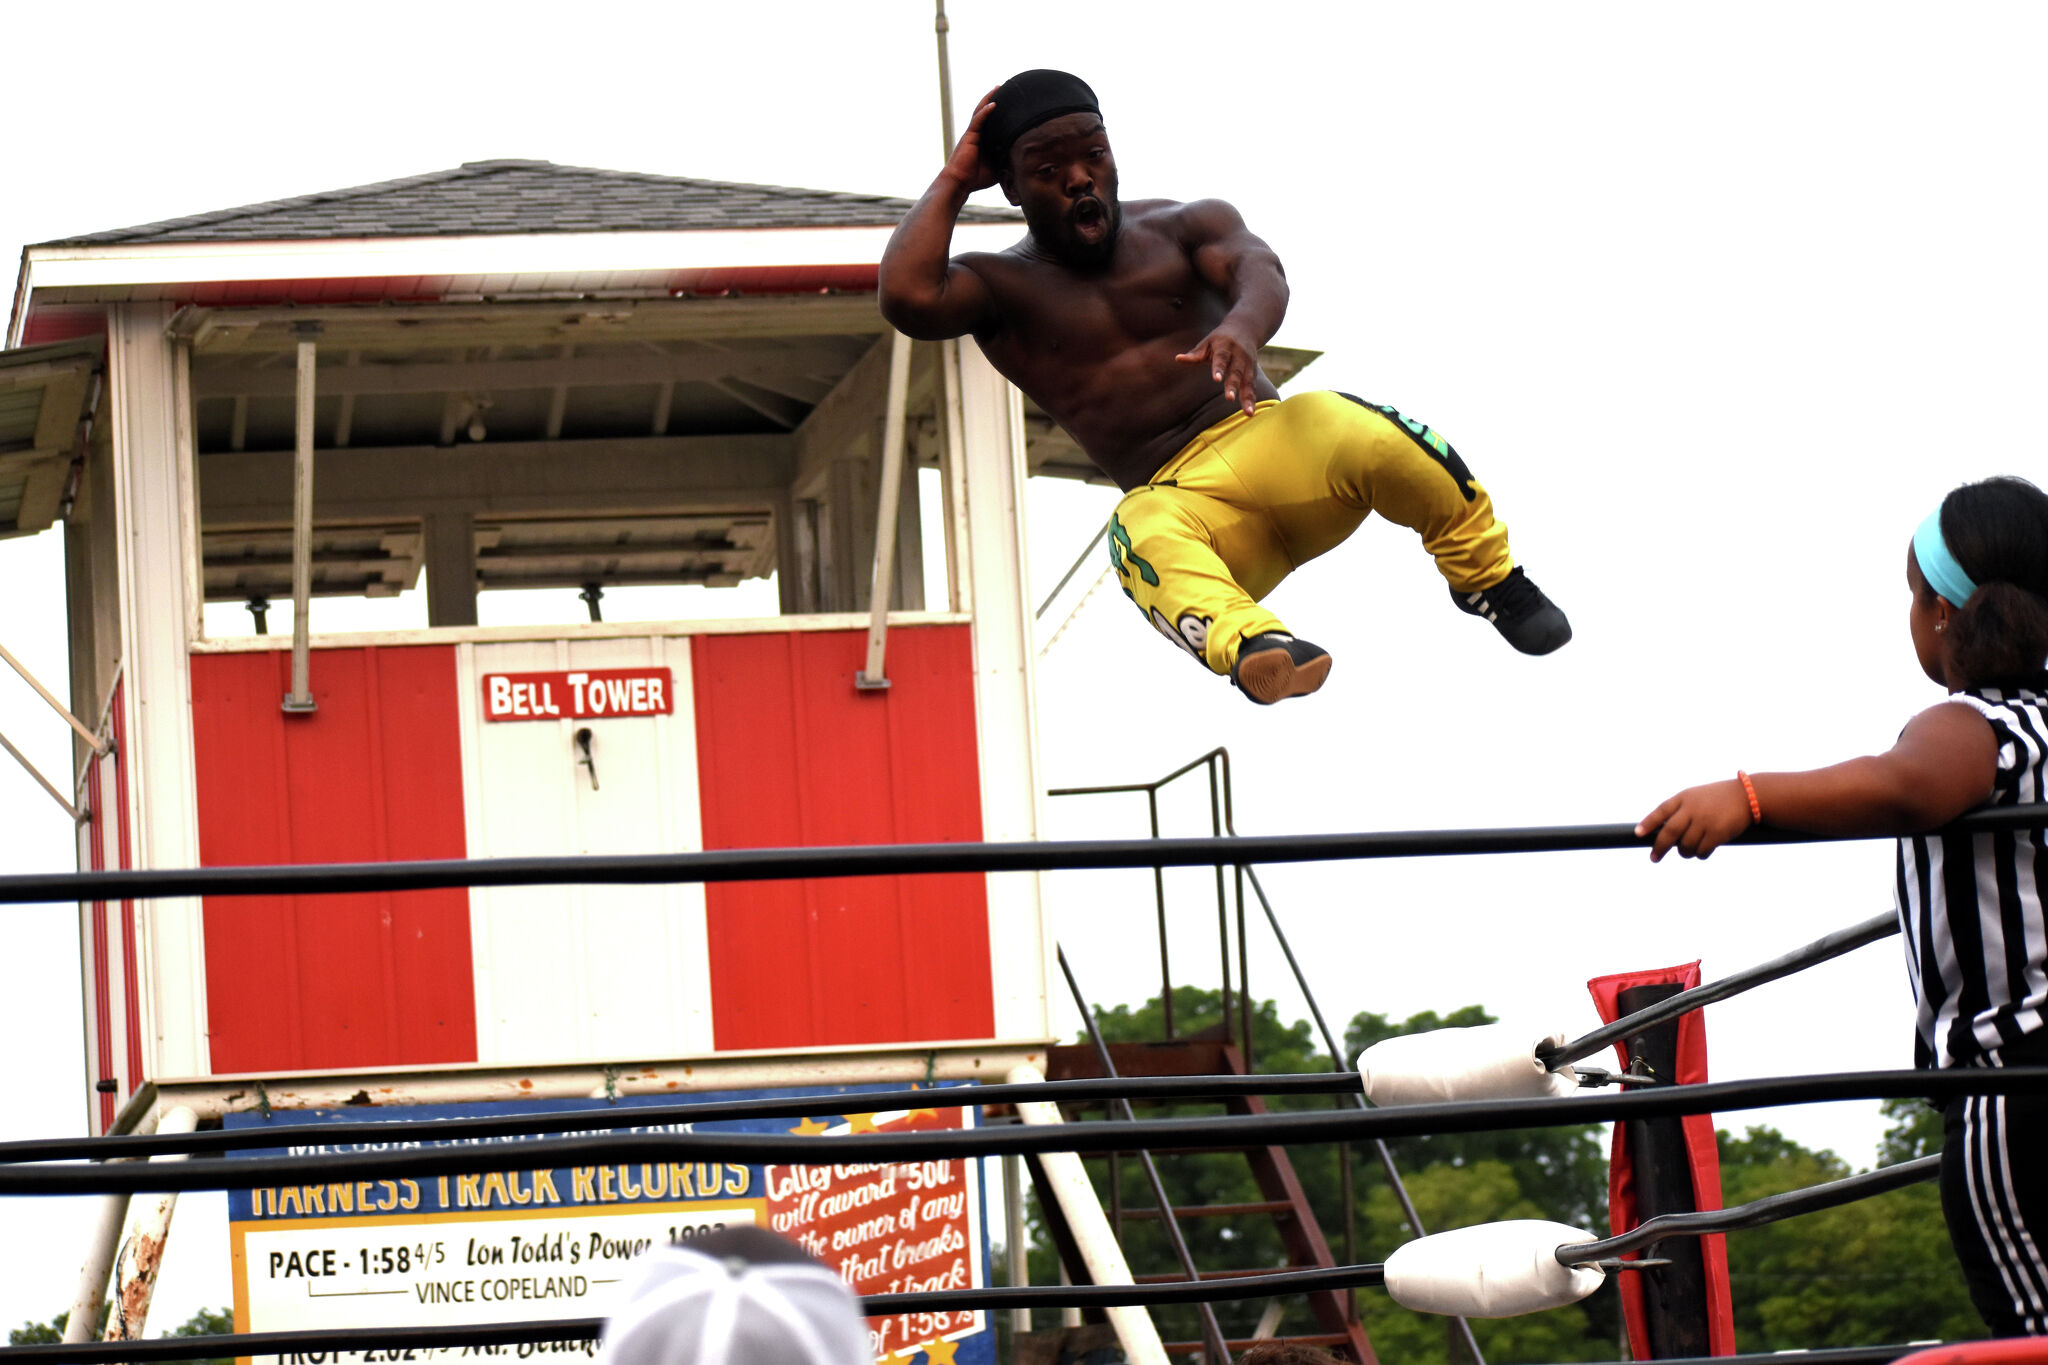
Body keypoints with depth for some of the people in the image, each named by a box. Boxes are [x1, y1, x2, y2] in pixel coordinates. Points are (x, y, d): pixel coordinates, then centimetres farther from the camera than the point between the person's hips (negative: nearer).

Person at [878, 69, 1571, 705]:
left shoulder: (1187, 226, 11)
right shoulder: (1002, 288, 7)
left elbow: (1259, 272, -12)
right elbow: (907, 297, -15)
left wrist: (1242, 327, -37)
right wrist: (955, 180, -3)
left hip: (1266, 445, 1)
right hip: (1175, 500, -1)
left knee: (1347, 428, -35)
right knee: (1142, 537, -39)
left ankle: (1488, 579, -14)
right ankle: (1253, 644, -69)